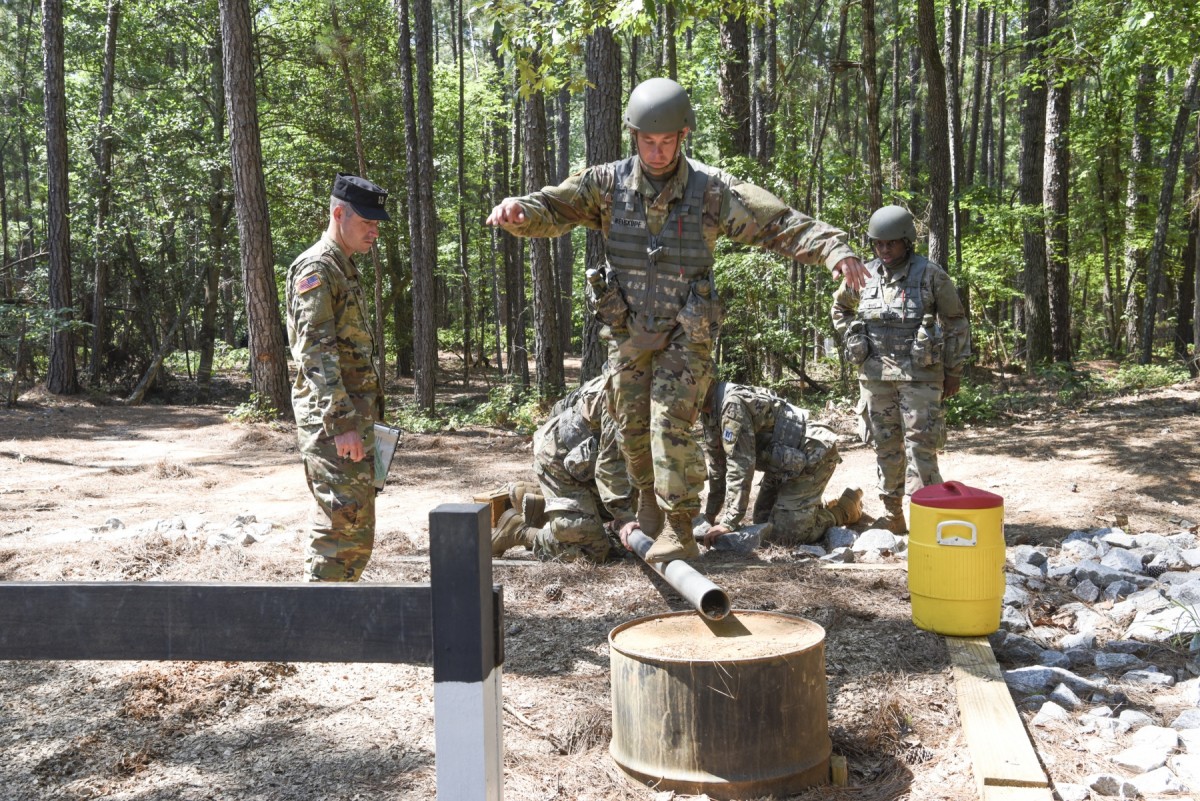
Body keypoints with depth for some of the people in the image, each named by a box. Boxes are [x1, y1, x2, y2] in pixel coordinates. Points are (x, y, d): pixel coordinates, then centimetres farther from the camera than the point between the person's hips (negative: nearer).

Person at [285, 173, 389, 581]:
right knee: (343, 526, -10)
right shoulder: (316, 268, -10)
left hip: (355, 418, 10)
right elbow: (316, 352, -20)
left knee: (358, 530, 14)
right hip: (331, 421, -10)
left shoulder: (345, 268, 20)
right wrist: (342, 424, -25)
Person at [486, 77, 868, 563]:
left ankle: (679, 532, -4)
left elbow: (780, 225, -16)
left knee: (671, 424, -14)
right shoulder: (608, 183, -5)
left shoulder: (711, 190, -11)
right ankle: (650, 513, 35)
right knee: (633, 429, 13)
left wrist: (833, 249, -32)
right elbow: (552, 208, -12)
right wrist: (519, 211, -36)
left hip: (685, 335, -3)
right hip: (627, 334, 4)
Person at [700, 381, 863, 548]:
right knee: (763, 522, 12)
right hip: (790, 459, 10)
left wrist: (728, 523, -28)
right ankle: (824, 507, 26)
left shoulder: (732, 404, -26)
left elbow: (741, 466, -30)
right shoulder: (711, 412, 3)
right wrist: (710, 514, 14)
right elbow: (718, 463, 12)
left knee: (783, 534, -14)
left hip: (813, 453, -10)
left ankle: (844, 509, 6)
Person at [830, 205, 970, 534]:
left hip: (919, 373, -4)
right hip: (875, 373, 4)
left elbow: (955, 322, 3)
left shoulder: (930, 275, -3)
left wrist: (954, 371, 2)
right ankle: (893, 515, 19)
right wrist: (853, 340, 12)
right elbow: (840, 307, 26)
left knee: (921, 444, -7)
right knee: (886, 446, 9)